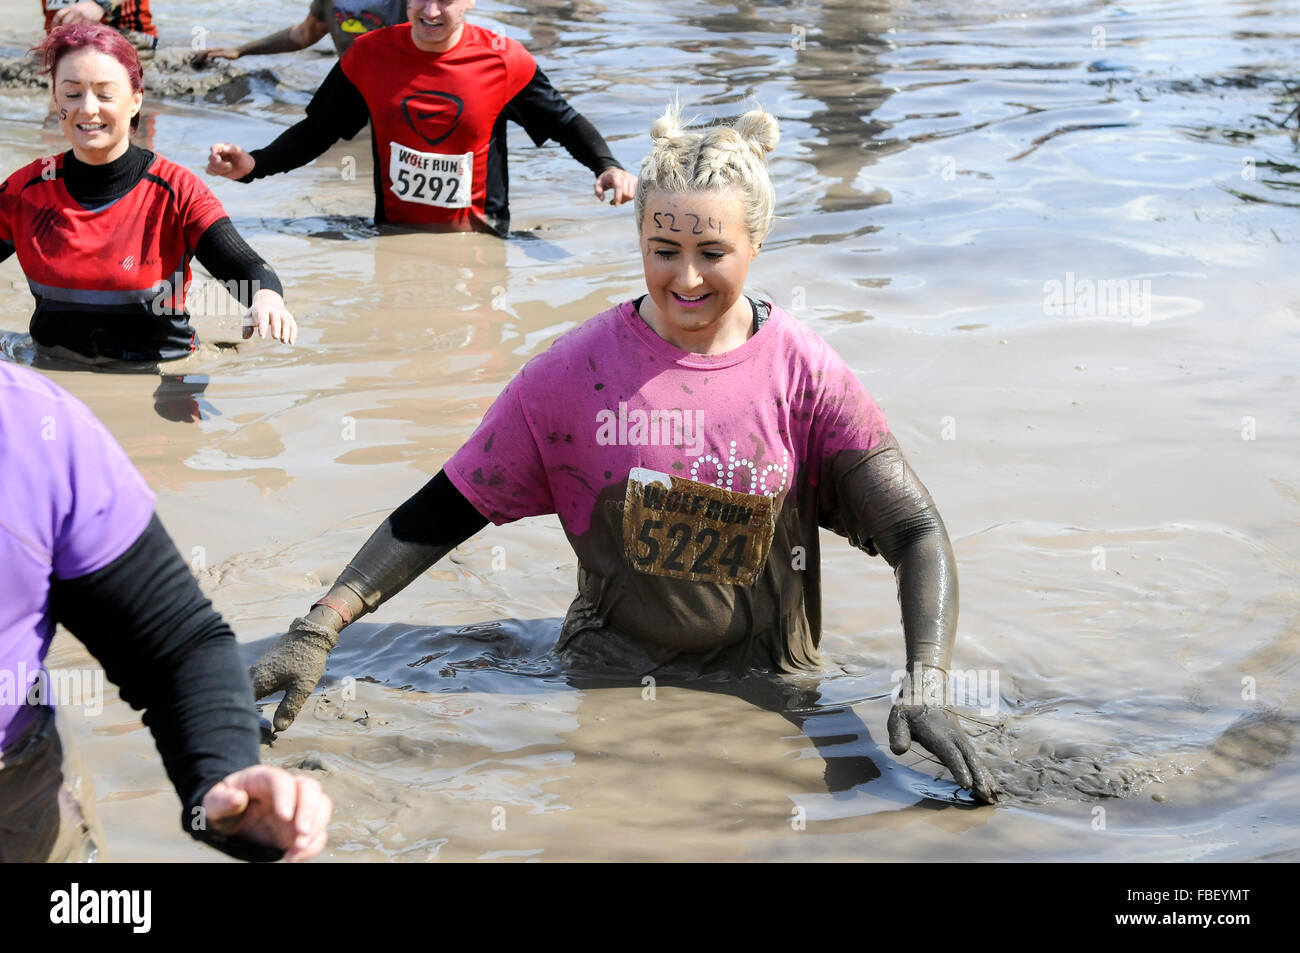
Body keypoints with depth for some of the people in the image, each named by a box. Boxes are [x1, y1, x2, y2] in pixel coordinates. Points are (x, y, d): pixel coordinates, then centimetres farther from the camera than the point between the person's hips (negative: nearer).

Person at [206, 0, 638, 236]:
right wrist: (252, 165, -10)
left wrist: (607, 166, -16)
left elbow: (563, 121, 3)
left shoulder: (504, 61, -10)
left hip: (476, 235, -2)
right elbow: (318, 130, 4)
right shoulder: (370, 55, -5)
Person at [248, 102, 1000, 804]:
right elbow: (443, 512, -2)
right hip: (610, 677, 0)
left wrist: (926, 691, -21)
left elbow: (917, 534, -6)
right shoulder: (578, 369, -4)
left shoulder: (805, 373, -5)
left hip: (767, 684, 0)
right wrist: (316, 633, -12)